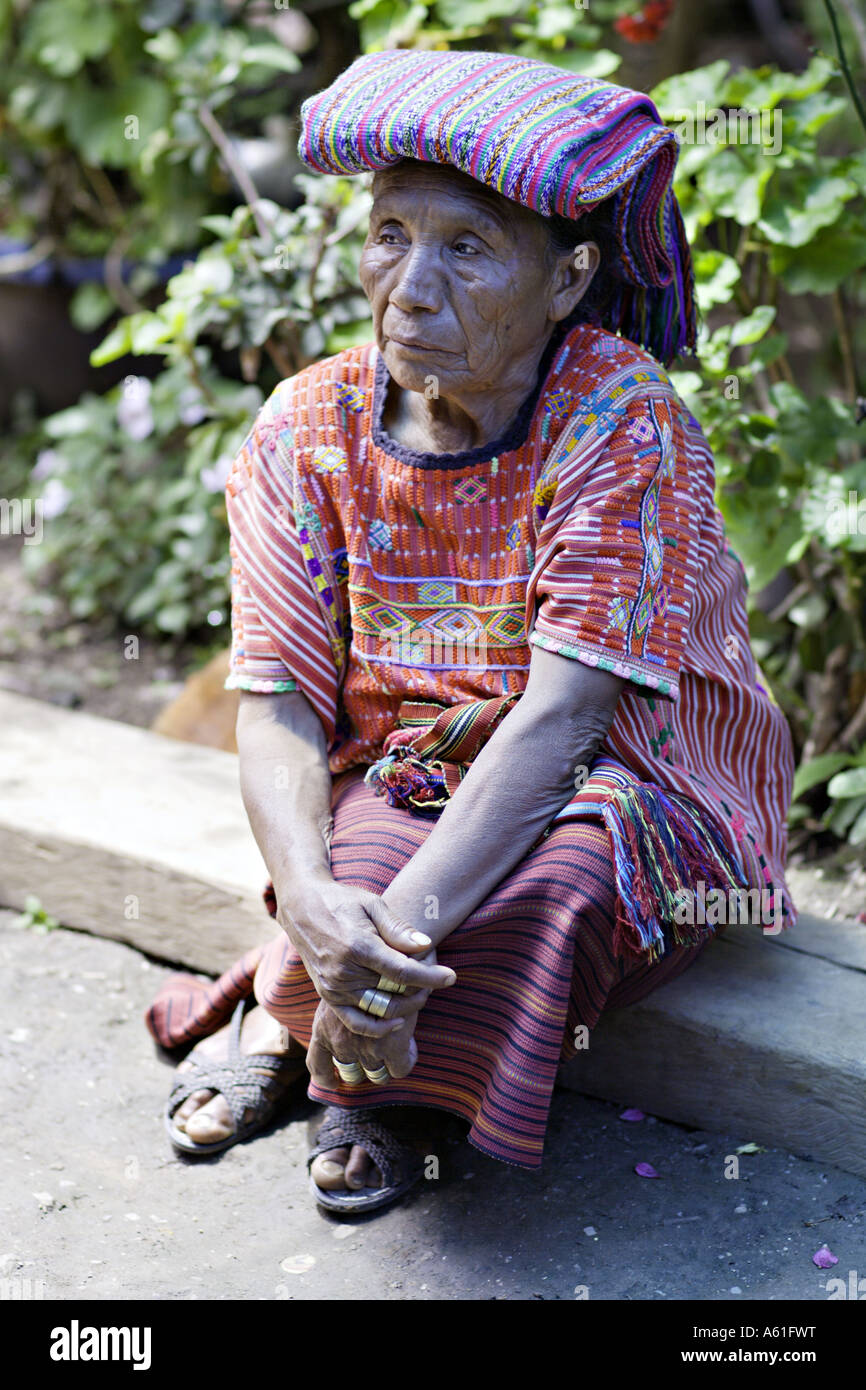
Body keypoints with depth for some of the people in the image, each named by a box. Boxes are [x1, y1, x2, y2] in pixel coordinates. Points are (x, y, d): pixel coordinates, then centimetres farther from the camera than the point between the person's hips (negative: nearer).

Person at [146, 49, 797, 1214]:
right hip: (404, 786, 2)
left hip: (620, 792, -1)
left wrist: (402, 925, -38)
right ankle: (325, 1031, -1)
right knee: (358, 875, -33)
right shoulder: (311, 429, -9)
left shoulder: (622, 420, -20)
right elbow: (279, 704, -14)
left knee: (551, 888, -35)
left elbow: (564, 712, -28)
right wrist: (309, 897, -34)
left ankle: (287, 1023, -8)